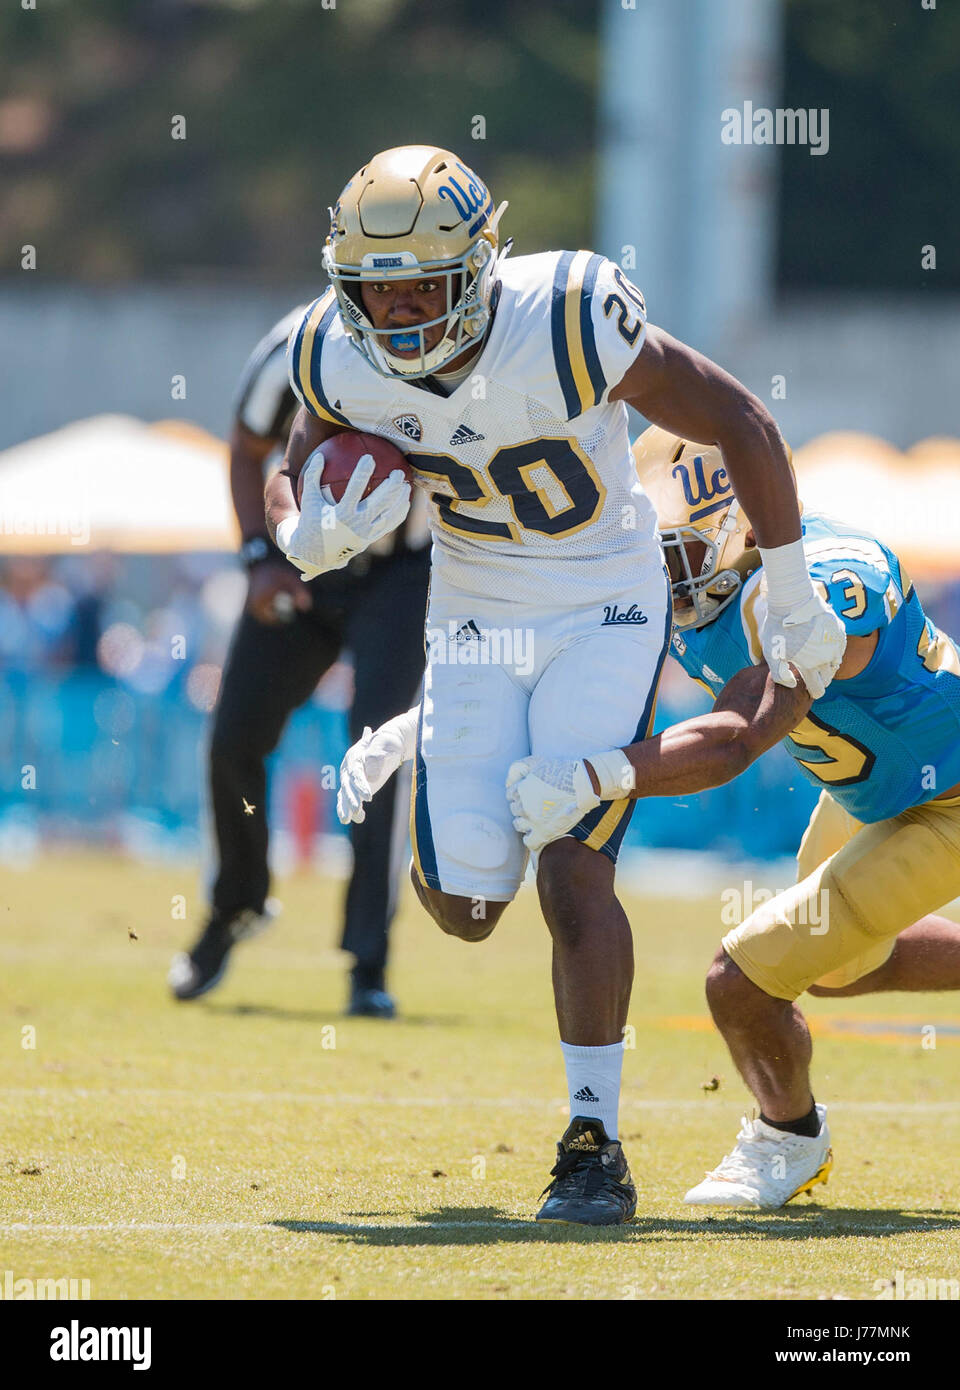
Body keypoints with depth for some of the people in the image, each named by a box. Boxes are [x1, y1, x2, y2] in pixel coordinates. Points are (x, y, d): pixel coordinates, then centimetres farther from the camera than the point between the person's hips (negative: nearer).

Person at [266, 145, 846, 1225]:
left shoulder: (567, 325, -29)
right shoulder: (340, 360, -15)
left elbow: (743, 426, -19)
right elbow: (287, 484, 4)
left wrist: (794, 598, -10)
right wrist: (315, 538, -22)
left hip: (602, 611, -4)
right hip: (475, 618, 4)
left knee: (572, 872, -19)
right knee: (462, 910, 2)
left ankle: (594, 1145, -9)